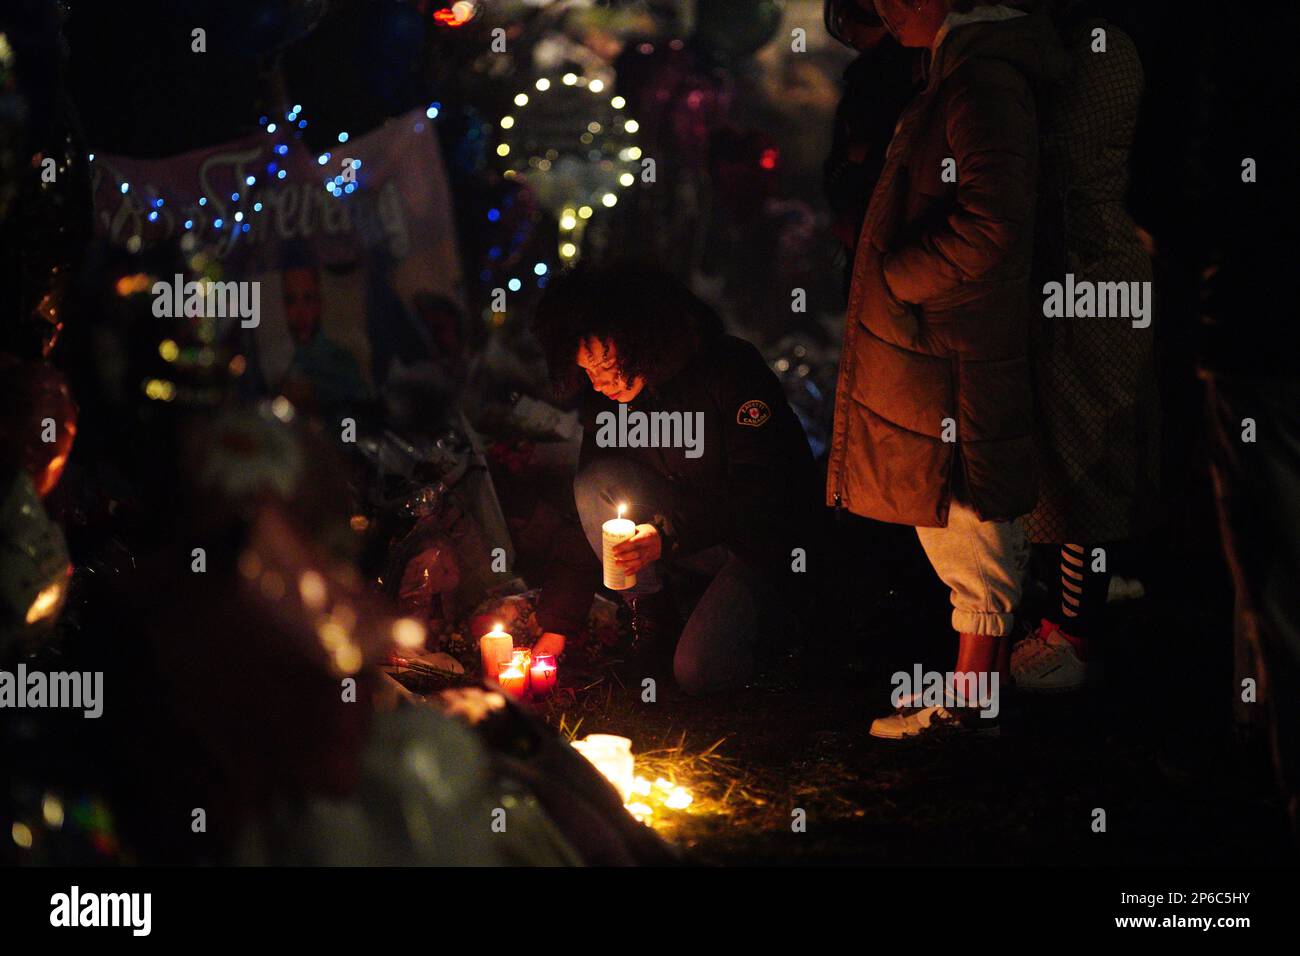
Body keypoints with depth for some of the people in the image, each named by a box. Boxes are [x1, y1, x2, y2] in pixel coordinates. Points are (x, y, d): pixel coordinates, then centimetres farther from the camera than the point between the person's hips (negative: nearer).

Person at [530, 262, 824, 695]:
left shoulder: (731, 370, -21)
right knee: (599, 482, -20)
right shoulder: (606, 400, -4)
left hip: (766, 541, -5)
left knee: (697, 670, -26)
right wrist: (557, 624, -6)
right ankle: (651, 621, -7)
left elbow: (762, 494, -25)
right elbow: (588, 505, -1)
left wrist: (668, 537, -36)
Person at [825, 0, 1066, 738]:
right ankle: (977, 691, 26)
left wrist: (897, 277, -16)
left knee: (972, 532, -1)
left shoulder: (984, 82, -19)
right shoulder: (964, 71, 14)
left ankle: (968, 708, 6)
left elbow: (992, 227, -27)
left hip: (952, 358, -11)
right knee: (977, 531, 17)